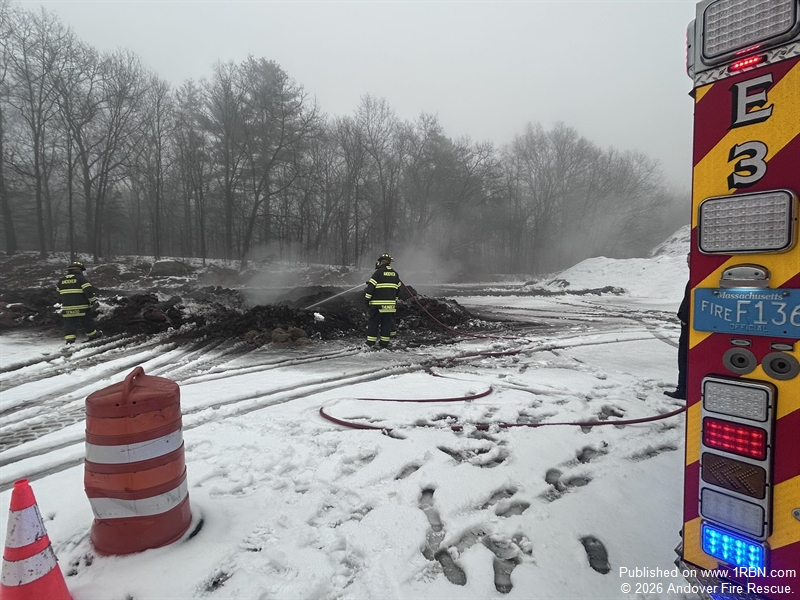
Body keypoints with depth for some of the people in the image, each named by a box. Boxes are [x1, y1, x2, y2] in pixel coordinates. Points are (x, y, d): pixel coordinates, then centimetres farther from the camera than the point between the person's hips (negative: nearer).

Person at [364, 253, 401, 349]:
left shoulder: (378, 272, -8)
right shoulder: (395, 274, 10)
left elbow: (371, 287, -11)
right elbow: (398, 288, 17)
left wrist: (367, 299, -3)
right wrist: (395, 300, 26)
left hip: (377, 304, -5)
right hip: (391, 304, 5)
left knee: (373, 322, 3)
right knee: (387, 322, 10)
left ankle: (370, 342, 3)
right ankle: (384, 343, 12)